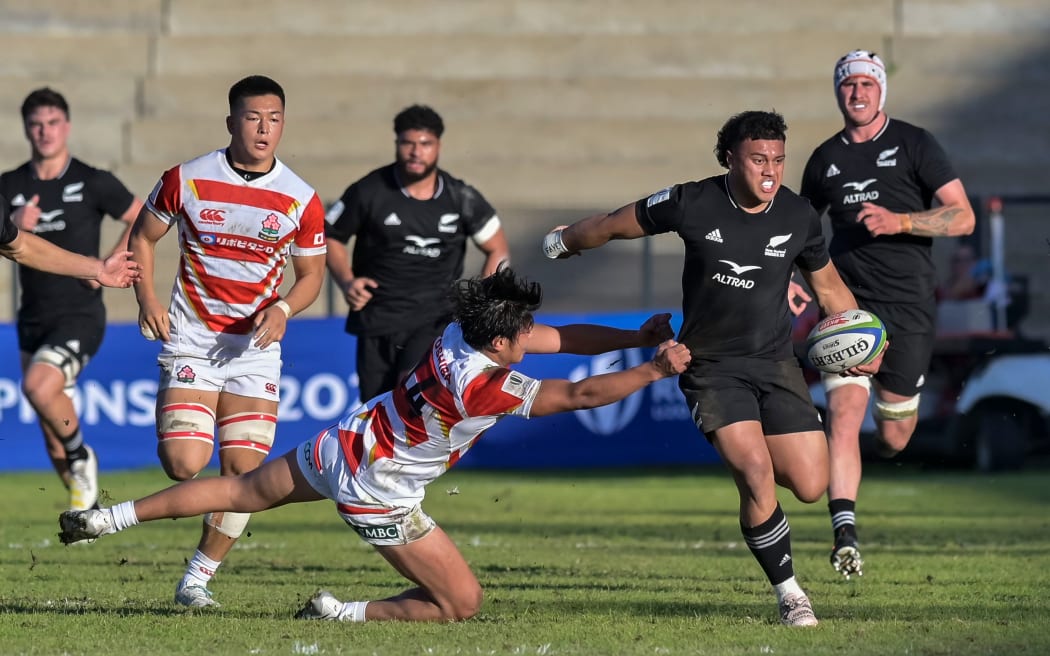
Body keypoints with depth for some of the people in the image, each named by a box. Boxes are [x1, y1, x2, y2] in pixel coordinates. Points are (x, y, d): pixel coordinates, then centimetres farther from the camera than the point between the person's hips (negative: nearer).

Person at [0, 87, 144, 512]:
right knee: (53, 439, 8)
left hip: (79, 316, -5)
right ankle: (85, 509, 24)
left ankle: (81, 457, -4)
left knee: (38, 386, -29)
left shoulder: (93, 183, -6)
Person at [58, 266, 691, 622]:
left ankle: (110, 517, 27)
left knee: (242, 490, 25)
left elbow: (565, 338, 1)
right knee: (463, 602, -5)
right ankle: (345, 614, -2)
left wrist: (639, 337, -6)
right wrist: (655, 370, -24)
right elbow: (581, 395, -29)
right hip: (376, 492, -8)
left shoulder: (465, 329, -7)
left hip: (342, 444, 8)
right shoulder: (484, 385, -30)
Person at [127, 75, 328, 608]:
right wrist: (147, 298, -6)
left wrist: (284, 309, -11)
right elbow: (143, 236, 9)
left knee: (244, 470, -6)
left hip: (255, 345, 2)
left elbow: (311, 274, 9)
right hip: (191, 338, -2)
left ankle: (197, 576, 9)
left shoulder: (301, 200, -3)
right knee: (184, 464, -16)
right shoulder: (186, 180, -6)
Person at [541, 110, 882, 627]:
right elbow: (615, 225, 5)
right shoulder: (691, 204, -13)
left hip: (775, 362, 3)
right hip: (710, 367, -3)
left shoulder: (798, 217, -4)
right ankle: (788, 594, -7)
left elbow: (828, 286, 13)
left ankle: (746, 456, 30)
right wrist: (564, 242, 20)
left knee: (810, 487, -6)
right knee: (757, 476, -23)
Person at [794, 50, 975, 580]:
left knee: (894, 439, 7)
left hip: (908, 309, -1)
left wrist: (899, 221, -19)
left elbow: (962, 218, -6)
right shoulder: (826, 159, 10)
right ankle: (844, 535, -23)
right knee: (844, 411, -19)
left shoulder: (914, 144, 0)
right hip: (848, 303, 2)